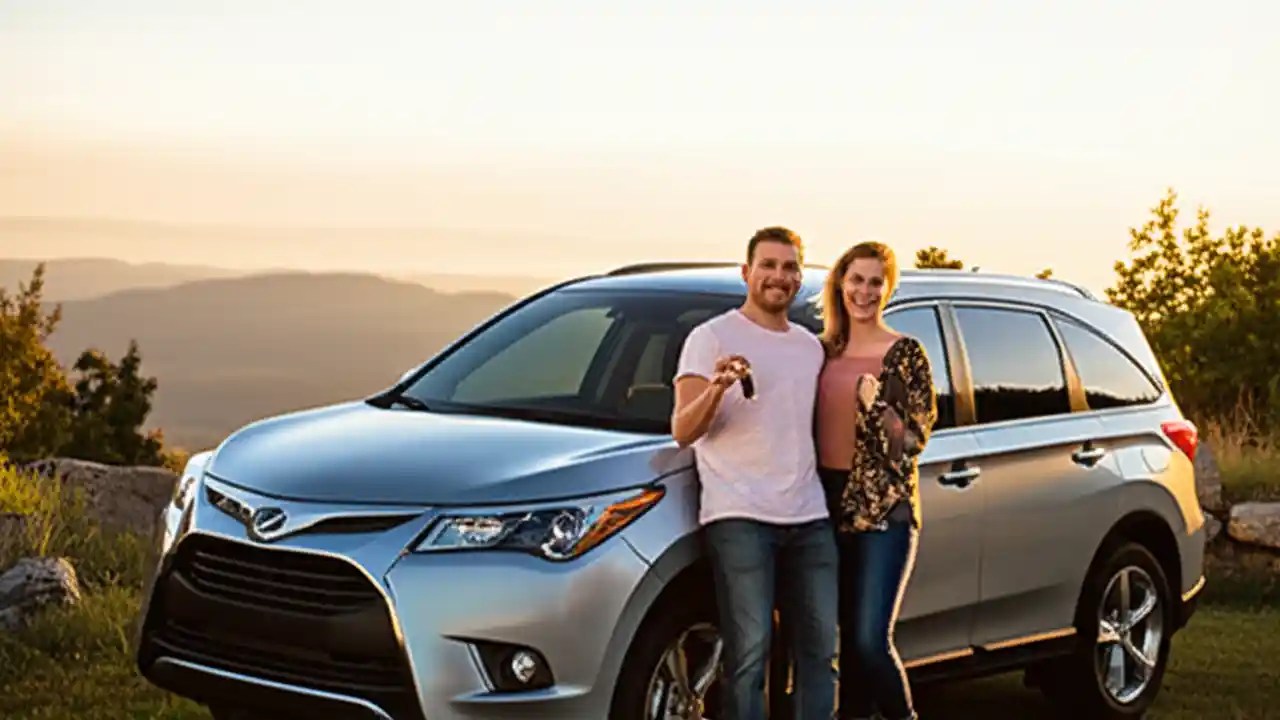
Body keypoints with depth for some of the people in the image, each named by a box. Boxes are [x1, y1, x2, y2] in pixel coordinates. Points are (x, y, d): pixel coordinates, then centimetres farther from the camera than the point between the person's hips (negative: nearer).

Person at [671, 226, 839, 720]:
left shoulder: (811, 346, 17)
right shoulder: (711, 337, 0)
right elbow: (683, 431, -8)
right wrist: (716, 389, -27)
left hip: (809, 517, 6)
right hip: (739, 517, -6)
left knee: (820, 648, 8)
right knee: (750, 651, -9)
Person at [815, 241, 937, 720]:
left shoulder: (904, 354, -3)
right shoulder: (824, 351, 11)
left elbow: (915, 439, -5)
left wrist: (875, 406, -20)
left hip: (884, 509, -5)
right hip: (831, 505, 5)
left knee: (870, 640, -13)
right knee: (843, 638, 7)